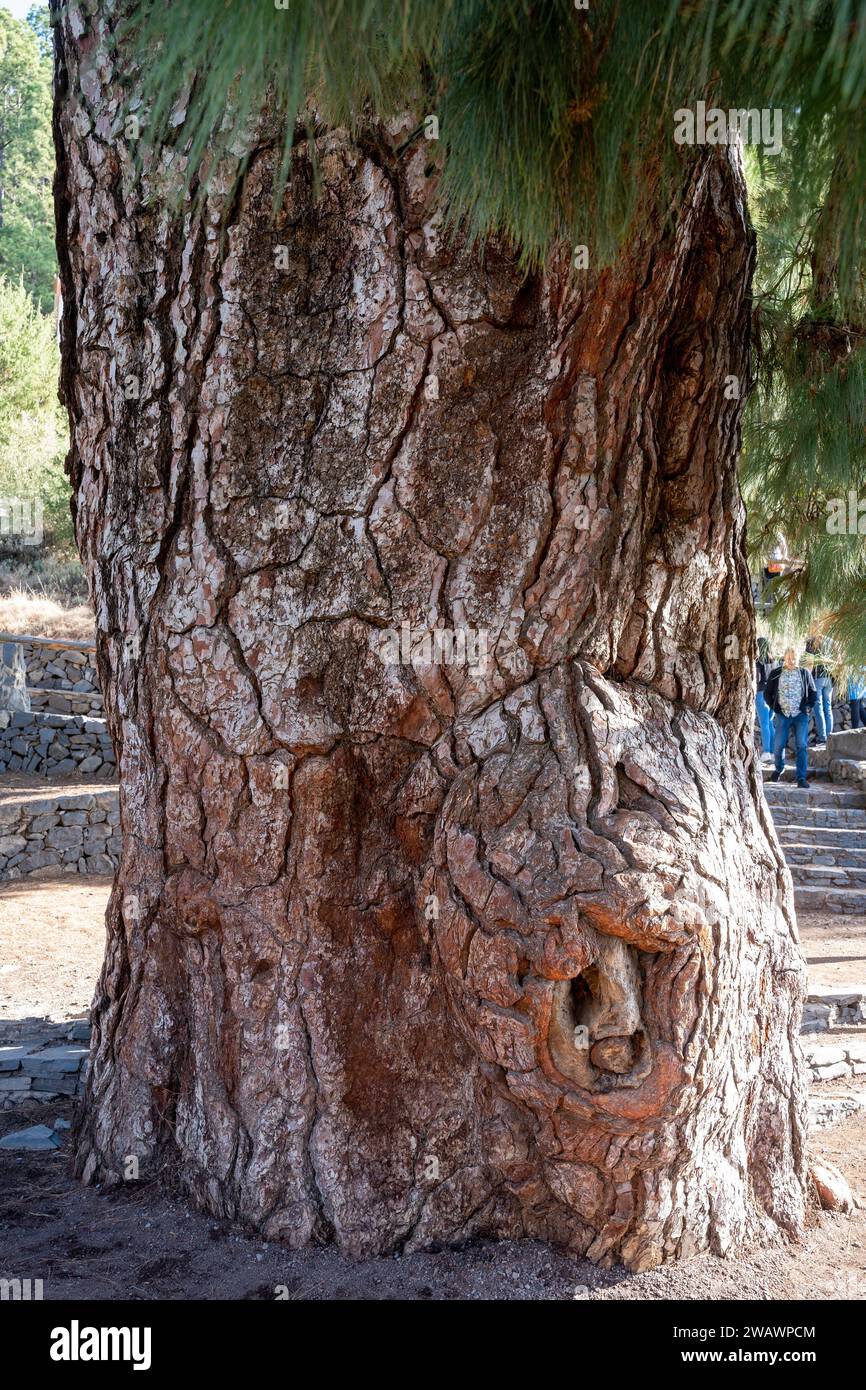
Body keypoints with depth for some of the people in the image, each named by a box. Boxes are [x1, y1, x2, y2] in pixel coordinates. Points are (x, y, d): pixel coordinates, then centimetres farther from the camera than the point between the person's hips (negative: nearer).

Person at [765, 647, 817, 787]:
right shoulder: (776, 674, 5)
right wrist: (774, 707, 3)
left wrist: (807, 706, 2)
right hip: (783, 715, 0)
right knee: (778, 746, -1)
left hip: (801, 715, 0)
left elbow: (813, 693, 14)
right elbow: (767, 693, 12)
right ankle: (779, 769, 28)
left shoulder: (805, 673, 6)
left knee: (802, 745, -9)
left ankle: (801, 778, -6)